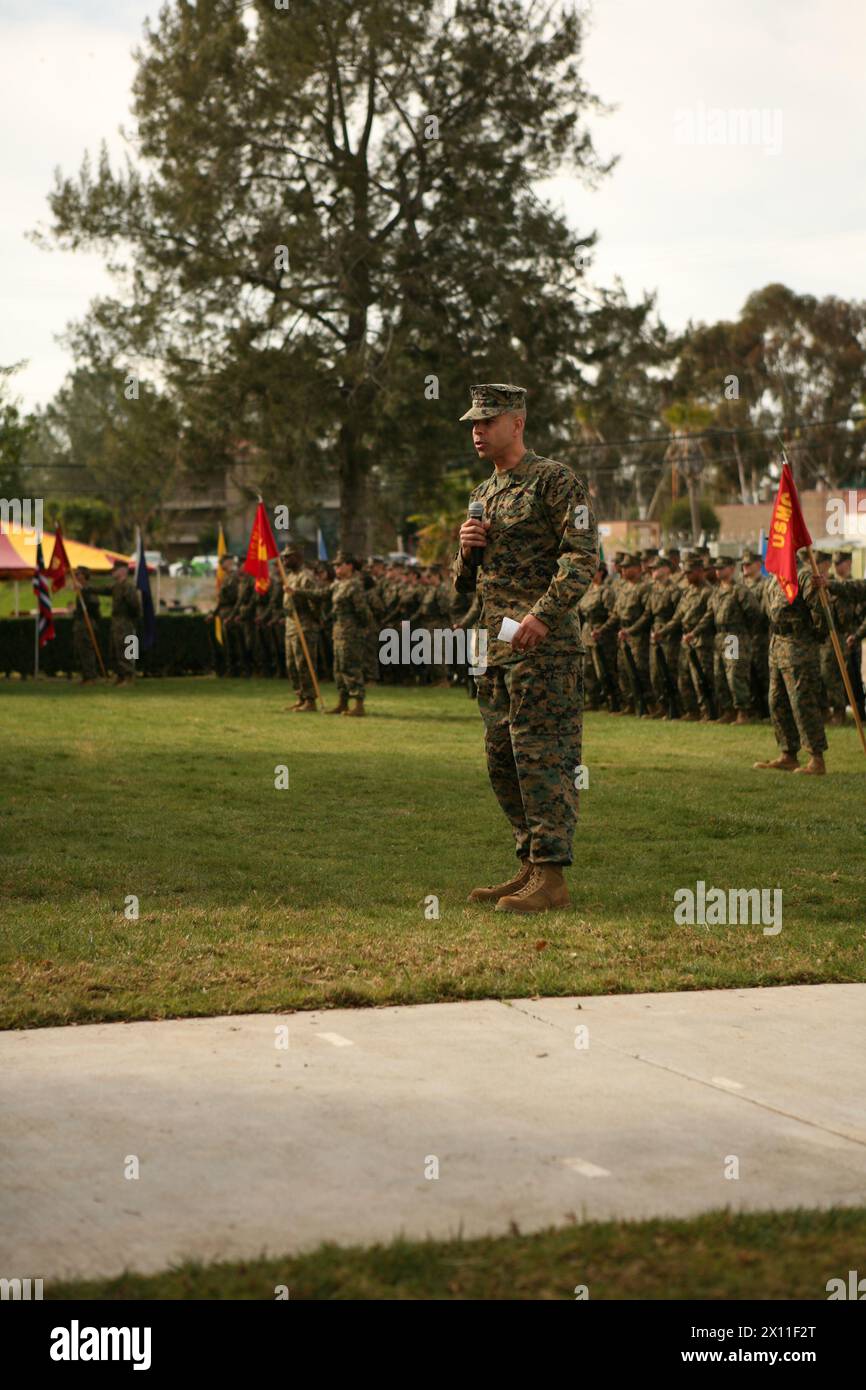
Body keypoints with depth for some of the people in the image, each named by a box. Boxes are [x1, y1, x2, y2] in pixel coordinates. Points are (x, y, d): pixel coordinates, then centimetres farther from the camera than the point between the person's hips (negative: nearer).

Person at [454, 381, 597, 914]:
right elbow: (466, 582, 25)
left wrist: (543, 613, -25)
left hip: (545, 643, -9)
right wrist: (467, 549, 3)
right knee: (503, 760, 11)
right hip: (497, 645, 9)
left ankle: (551, 879, -9)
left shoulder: (555, 480, -6)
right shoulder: (484, 493, 20)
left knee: (543, 757, -10)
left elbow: (583, 556, -16)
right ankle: (531, 866, 19)